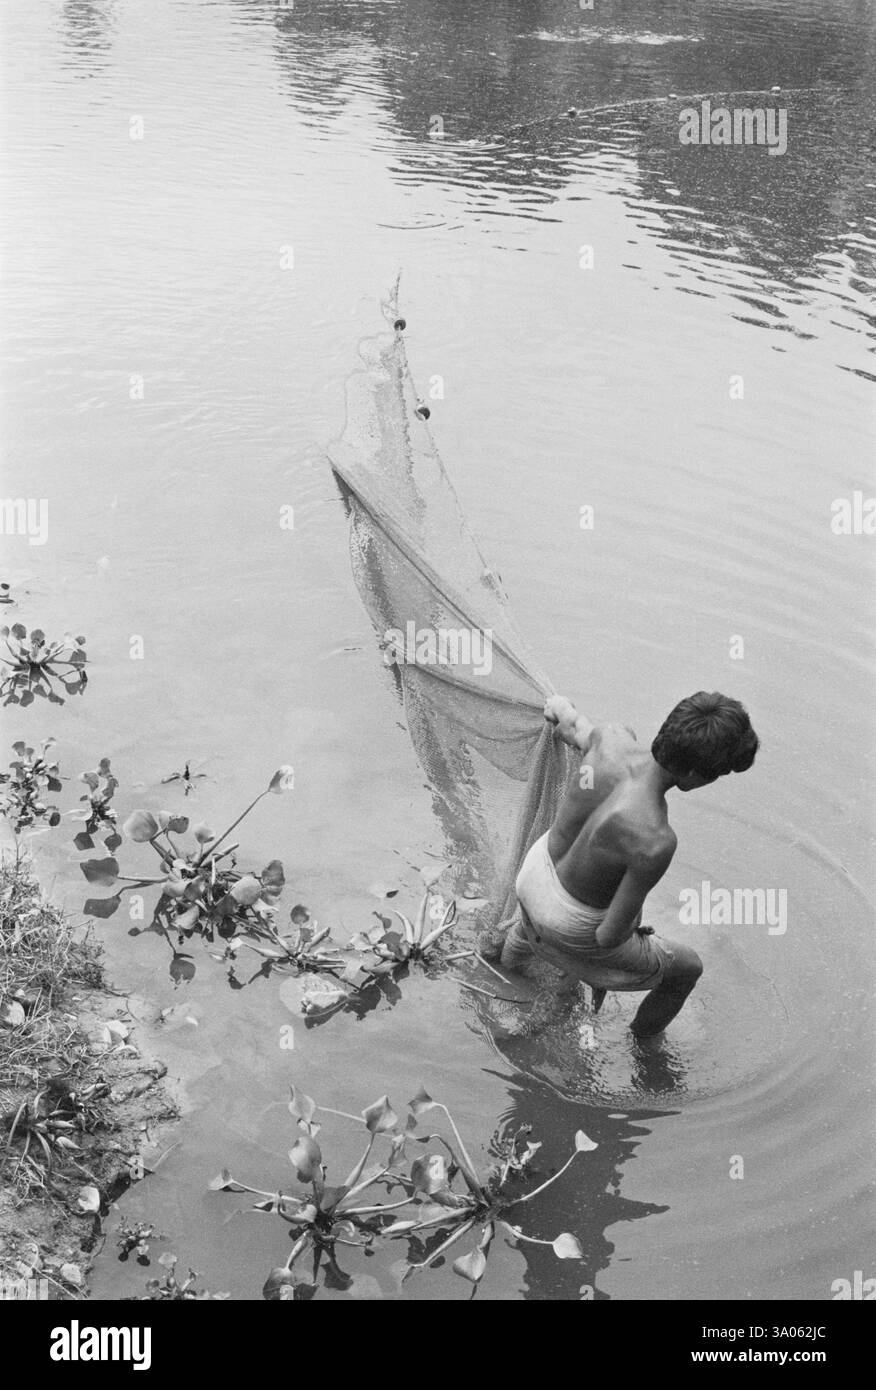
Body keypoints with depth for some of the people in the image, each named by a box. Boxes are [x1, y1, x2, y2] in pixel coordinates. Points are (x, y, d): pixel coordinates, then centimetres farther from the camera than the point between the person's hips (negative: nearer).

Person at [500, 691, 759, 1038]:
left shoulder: (613, 738, -24)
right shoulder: (655, 843, -42)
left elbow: (572, 728, 3)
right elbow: (609, 935, -30)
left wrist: (559, 706, 28)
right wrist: (632, 929, -5)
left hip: (535, 868, 6)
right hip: (575, 928, -5)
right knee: (687, 968, 23)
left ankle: (510, 960, 79)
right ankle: (645, 1037, 53)